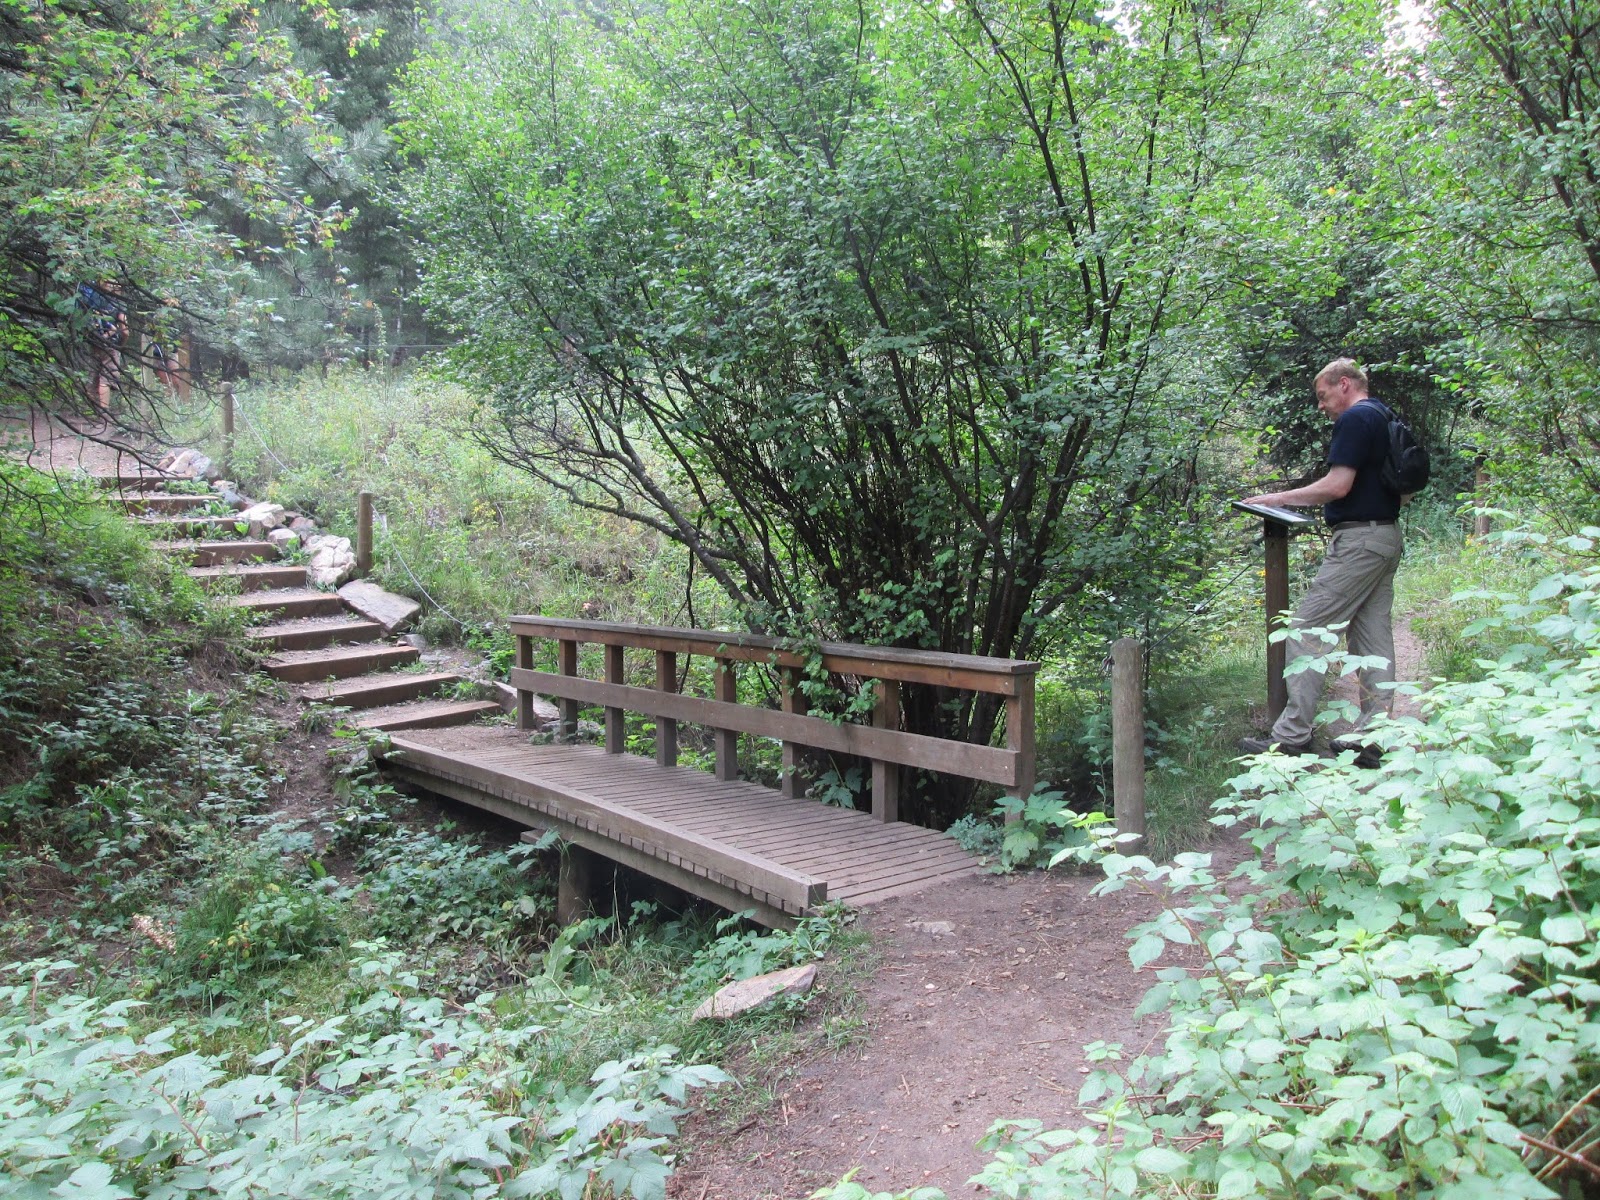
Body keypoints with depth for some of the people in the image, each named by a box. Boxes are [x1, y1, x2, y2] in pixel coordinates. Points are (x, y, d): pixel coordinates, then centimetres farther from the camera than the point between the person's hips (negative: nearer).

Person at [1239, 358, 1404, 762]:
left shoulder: (1354, 419, -11)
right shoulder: (1383, 417, 19)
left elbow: (1338, 485, -19)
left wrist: (1277, 498, -12)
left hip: (1358, 540, -10)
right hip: (1387, 536, 10)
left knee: (1307, 631, -8)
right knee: (1373, 637, 9)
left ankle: (1292, 735, -7)